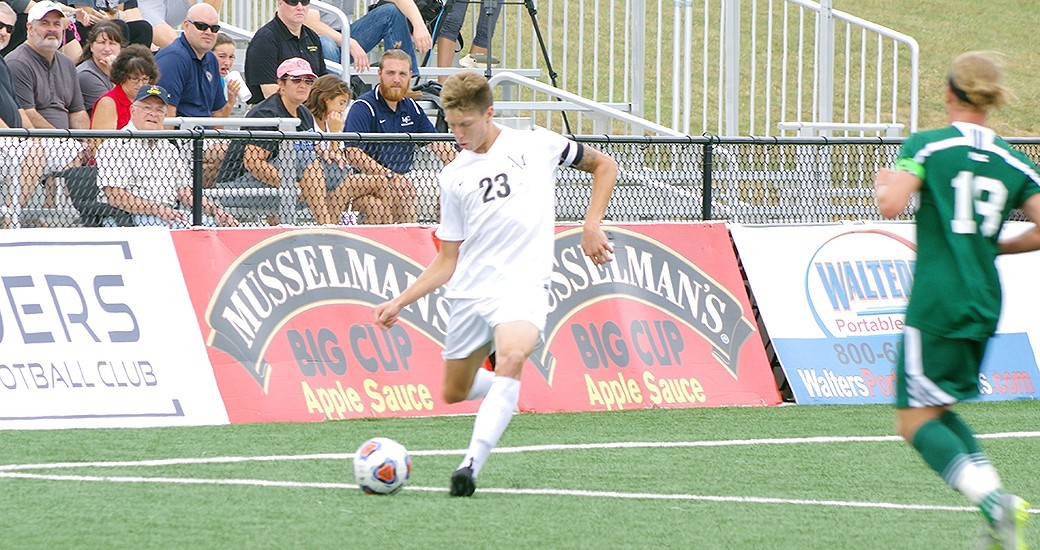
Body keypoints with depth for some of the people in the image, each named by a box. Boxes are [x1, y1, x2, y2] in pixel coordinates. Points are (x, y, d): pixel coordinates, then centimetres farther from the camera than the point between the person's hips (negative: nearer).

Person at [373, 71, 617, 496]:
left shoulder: (536, 145, 4)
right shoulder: (453, 176, 11)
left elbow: (603, 165, 16)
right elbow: (448, 260, 14)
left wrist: (592, 226, 4)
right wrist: (400, 302, 6)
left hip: (523, 285, -5)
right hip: (469, 292, 5)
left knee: (511, 357, -33)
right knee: (453, 393, 9)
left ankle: (473, 464, -40)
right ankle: (506, 390, 43)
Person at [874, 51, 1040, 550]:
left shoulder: (927, 147, -6)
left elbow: (890, 205, -17)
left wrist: (883, 182, 5)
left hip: (936, 306, -6)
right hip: (985, 307, 6)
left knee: (916, 421, -2)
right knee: (937, 409, 21)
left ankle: (991, 499, -23)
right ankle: (998, 504, 4)